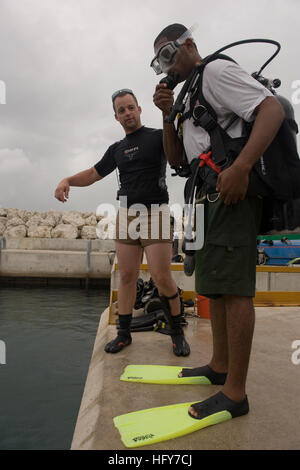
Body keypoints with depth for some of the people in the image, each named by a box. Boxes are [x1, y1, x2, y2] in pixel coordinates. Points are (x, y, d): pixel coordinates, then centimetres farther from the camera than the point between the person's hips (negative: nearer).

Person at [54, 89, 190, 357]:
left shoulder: (158, 136, 5)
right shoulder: (117, 149, 20)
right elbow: (93, 174, 22)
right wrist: (68, 180, 3)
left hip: (155, 213, -4)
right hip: (126, 215, 5)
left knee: (162, 277, -9)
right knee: (127, 276, 5)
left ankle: (177, 332, 10)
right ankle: (124, 333, 17)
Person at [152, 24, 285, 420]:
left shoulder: (216, 70, 0)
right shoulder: (189, 98, 27)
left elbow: (273, 109, -14)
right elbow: (176, 158, 21)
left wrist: (240, 168, -27)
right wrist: (168, 115, 8)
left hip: (232, 193, -10)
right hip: (209, 198, 10)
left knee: (232, 287, -11)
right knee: (214, 286, 12)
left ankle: (235, 393, -3)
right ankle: (219, 366, 25)